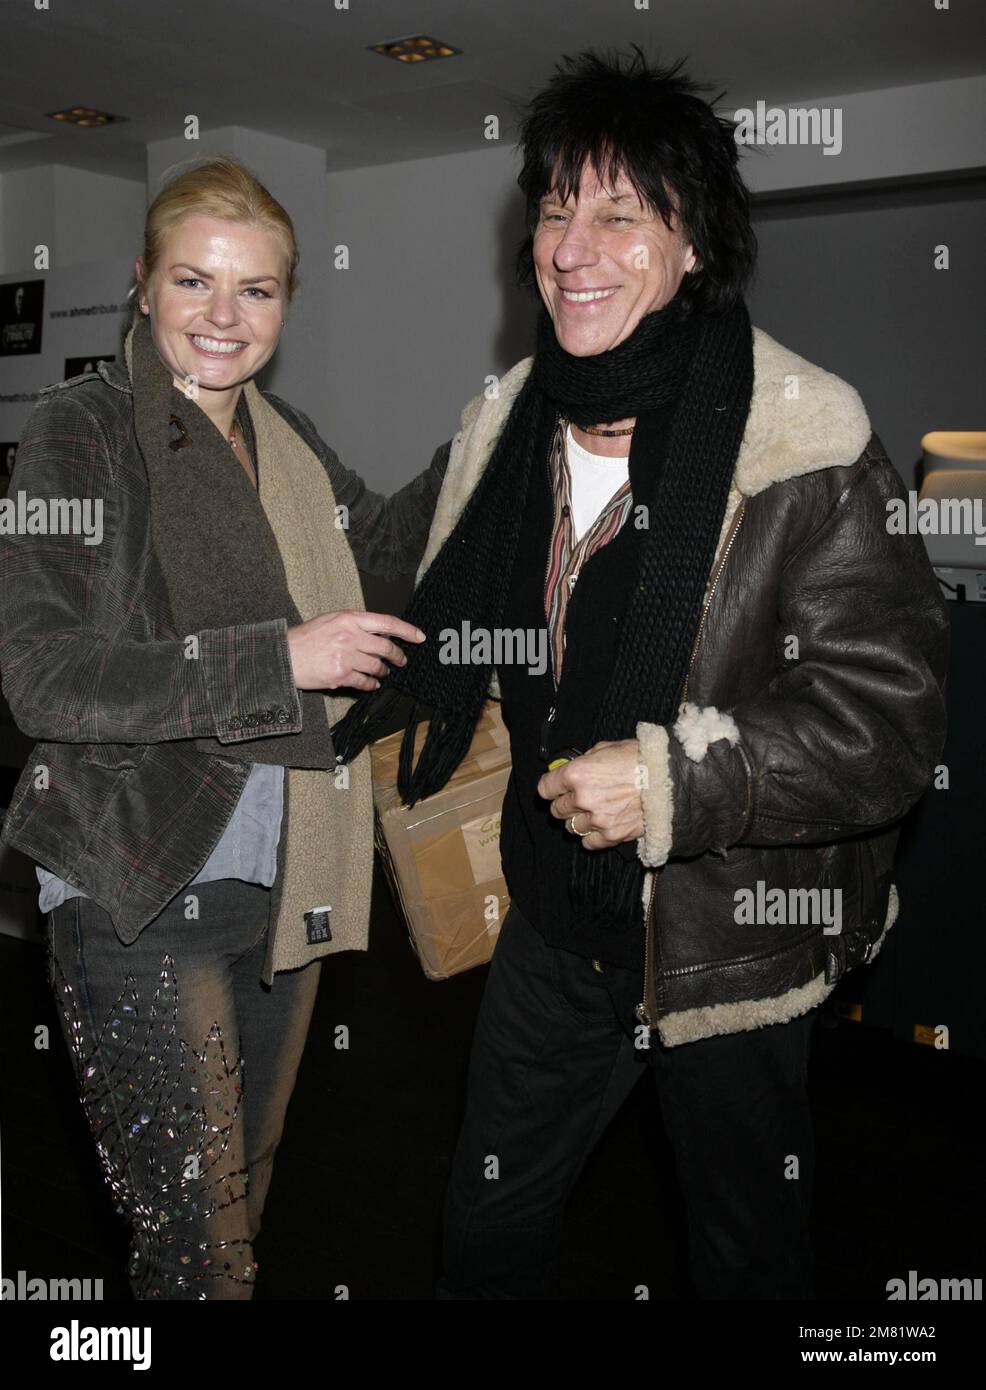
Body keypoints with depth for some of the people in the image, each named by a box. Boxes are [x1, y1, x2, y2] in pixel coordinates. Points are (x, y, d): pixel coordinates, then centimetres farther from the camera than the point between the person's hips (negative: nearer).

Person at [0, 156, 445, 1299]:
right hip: (140, 898, -6)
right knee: (198, 1246, -2)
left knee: (240, 1210, 20)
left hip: (279, 891, 7)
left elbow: (387, 543, 27)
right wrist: (280, 658, -22)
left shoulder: (283, 439, 9)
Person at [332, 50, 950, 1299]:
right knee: (489, 1224, 24)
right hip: (559, 911, 5)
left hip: (731, 936, -5)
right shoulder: (510, 423, -1)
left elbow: (889, 714, -22)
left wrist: (675, 779, -28)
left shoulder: (808, 448, -22)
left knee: (745, 1246, 21)